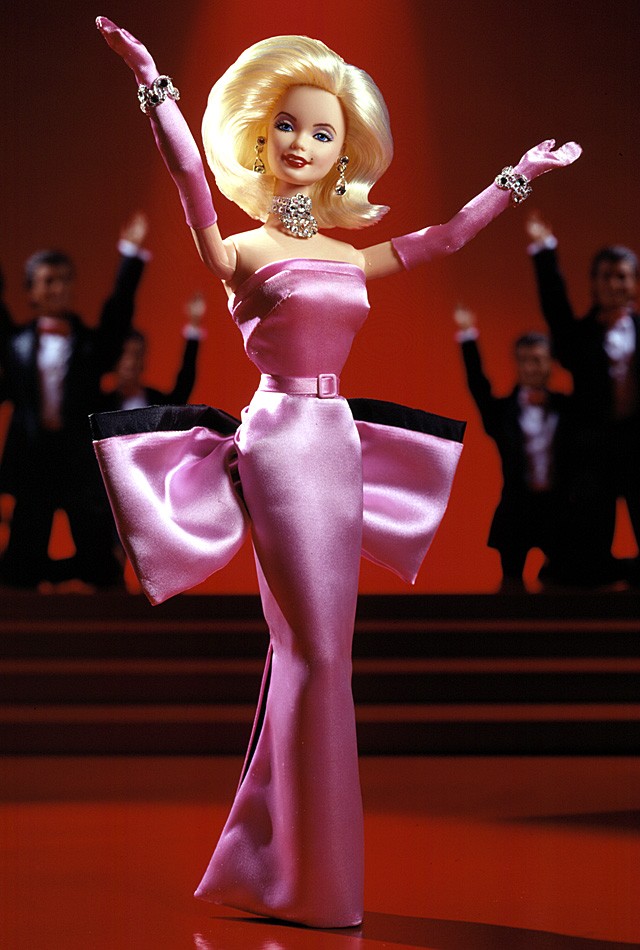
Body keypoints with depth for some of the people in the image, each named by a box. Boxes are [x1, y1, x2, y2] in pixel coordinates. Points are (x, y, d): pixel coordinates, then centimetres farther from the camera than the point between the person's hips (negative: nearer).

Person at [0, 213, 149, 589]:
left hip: (83, 460, 0)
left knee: (99, 561, 3)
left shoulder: (91, 343, 7)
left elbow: (119, 308, -1)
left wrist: (131, 253, -9)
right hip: (32, 461, 1)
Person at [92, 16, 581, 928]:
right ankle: (313, 882, 1)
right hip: (280, 442, -6)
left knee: (314, 653, 7)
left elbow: (445, 236, 23)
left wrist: (518, 178, 29)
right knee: (316, 655, -8)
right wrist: (154, 90, -34)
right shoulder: (240, 250, -3)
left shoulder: (350, 257, 13)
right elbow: (192, 180, -21)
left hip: (339, 446, 6)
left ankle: (269, 861, 18)